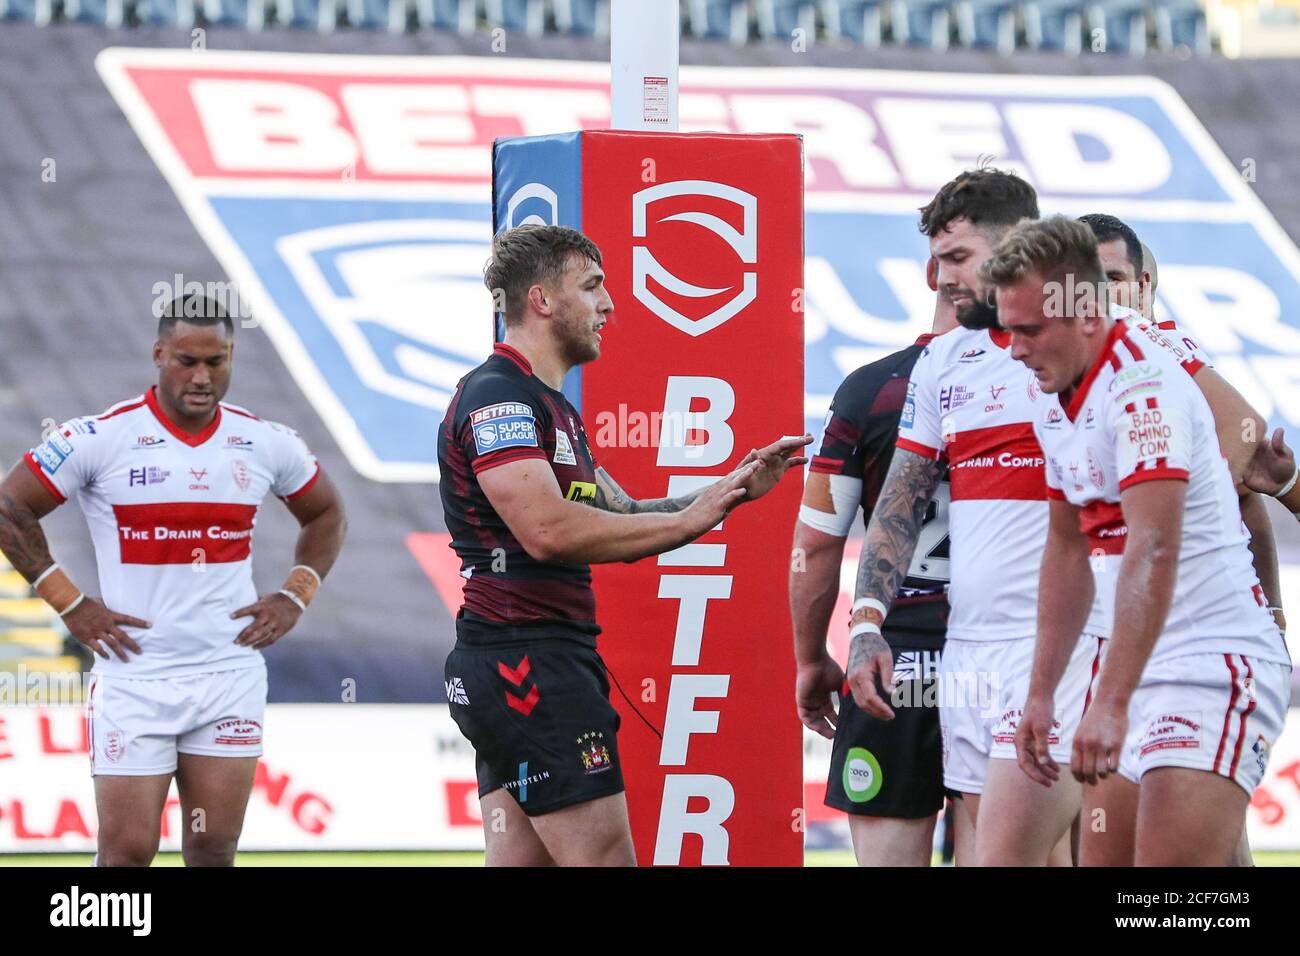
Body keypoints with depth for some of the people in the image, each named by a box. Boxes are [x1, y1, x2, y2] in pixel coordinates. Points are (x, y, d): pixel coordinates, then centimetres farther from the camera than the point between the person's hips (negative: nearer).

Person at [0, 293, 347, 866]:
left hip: (231, 675, 3)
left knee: (214, 849, 3)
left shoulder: (266, 444, 5)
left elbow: (326, 515, 22)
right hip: (133, 680, -3)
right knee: (128, 850, -5)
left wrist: (295, 597, 8)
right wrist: (69, 604, -5)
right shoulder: (100, 439, -7)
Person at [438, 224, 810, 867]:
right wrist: (685, 522, -16)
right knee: (604, 859, -11)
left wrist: (732, 491, 11)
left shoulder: (549, 406, 22)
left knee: (520, 861, 7)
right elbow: (547, 530, -23)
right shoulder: (497, 395, -12)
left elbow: (623, 519, 23)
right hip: (529, 661, -11)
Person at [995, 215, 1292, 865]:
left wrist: (1111, 704, -37)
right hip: (1143, 674, 9)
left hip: (1218, 664, -9)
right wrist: (1042, 692, 19)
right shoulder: (1056, 409, 11)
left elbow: (1153, 551, -30)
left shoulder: (1145, 388, -19)